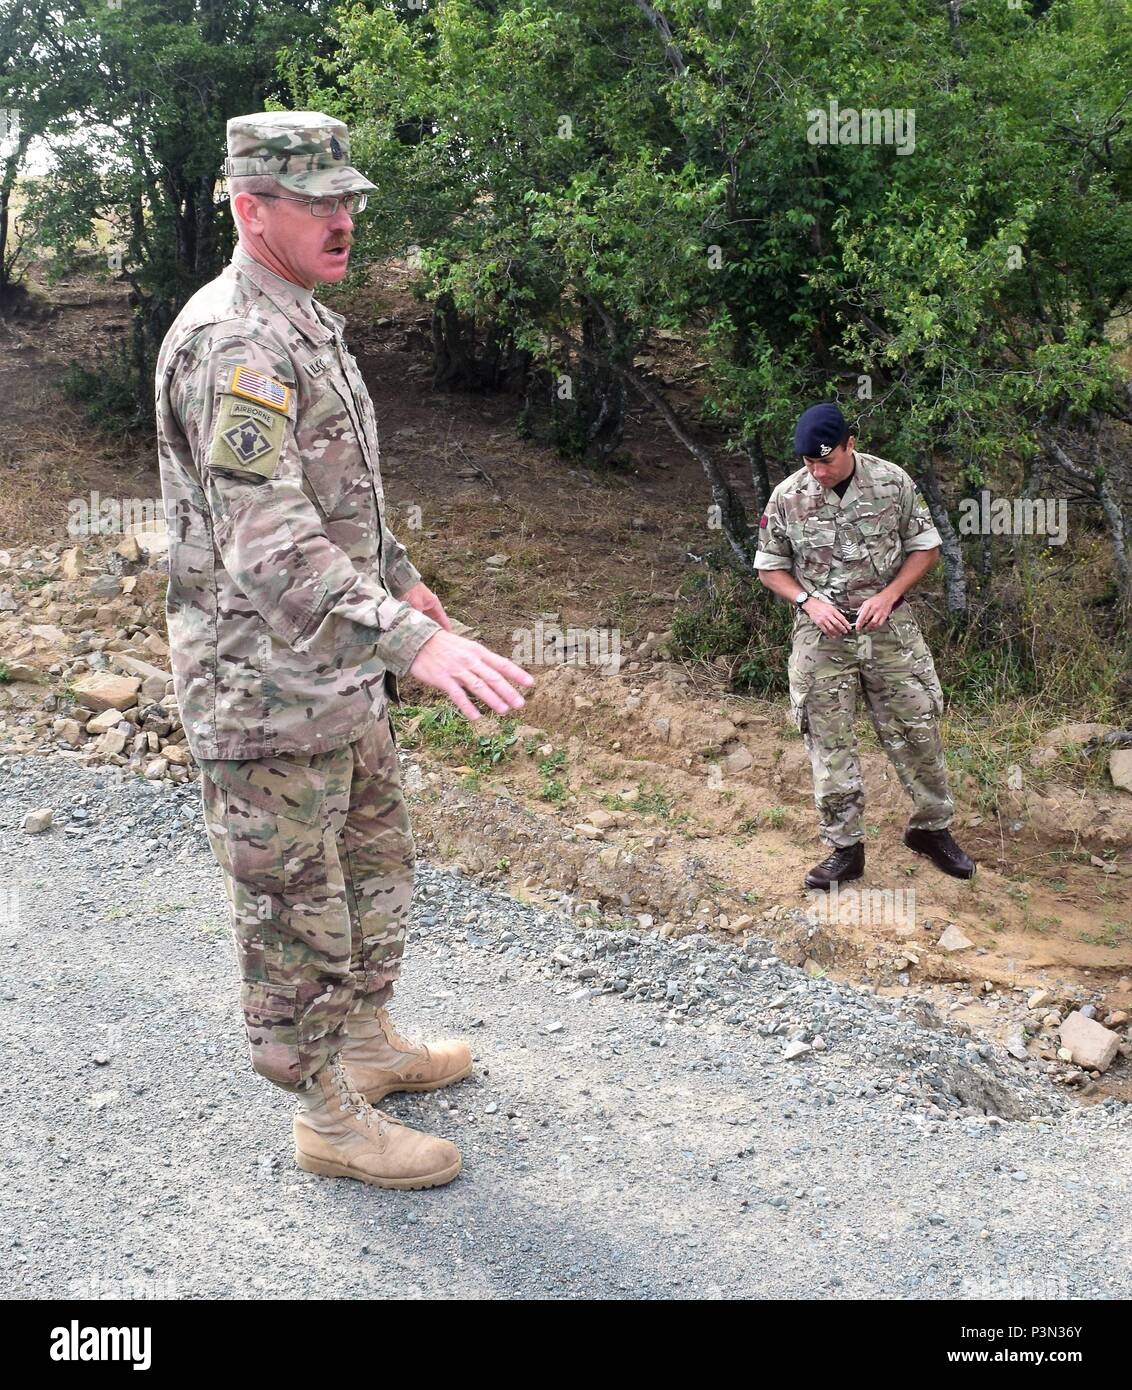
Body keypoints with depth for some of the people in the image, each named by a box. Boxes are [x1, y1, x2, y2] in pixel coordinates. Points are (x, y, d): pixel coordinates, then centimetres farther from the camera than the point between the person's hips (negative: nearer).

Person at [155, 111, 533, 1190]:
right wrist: (415, 640, -43)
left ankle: (369, 1047, 40)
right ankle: (329, 1119, 19)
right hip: (266, 687, -10)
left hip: (342, 675, 10)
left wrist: (401, 579, 33)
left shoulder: (307, 324, 11)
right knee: (295, 910, 4)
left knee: (374, 868, 22)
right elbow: (269, 542, -34)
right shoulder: (233, 342, -22)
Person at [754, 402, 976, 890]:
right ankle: (845, 849, 15)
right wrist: (809, 601, -13)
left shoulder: (893, 482, -6)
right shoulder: (786, 497, -6)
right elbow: (770, 567, 4)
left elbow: (925, 546, 3)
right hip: (822, 634, 0)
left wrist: (888, 596, -12)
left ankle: (931, 828, 27)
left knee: (917, 730, 6)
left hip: (888, 628, 0)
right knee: (830, 745, 3)